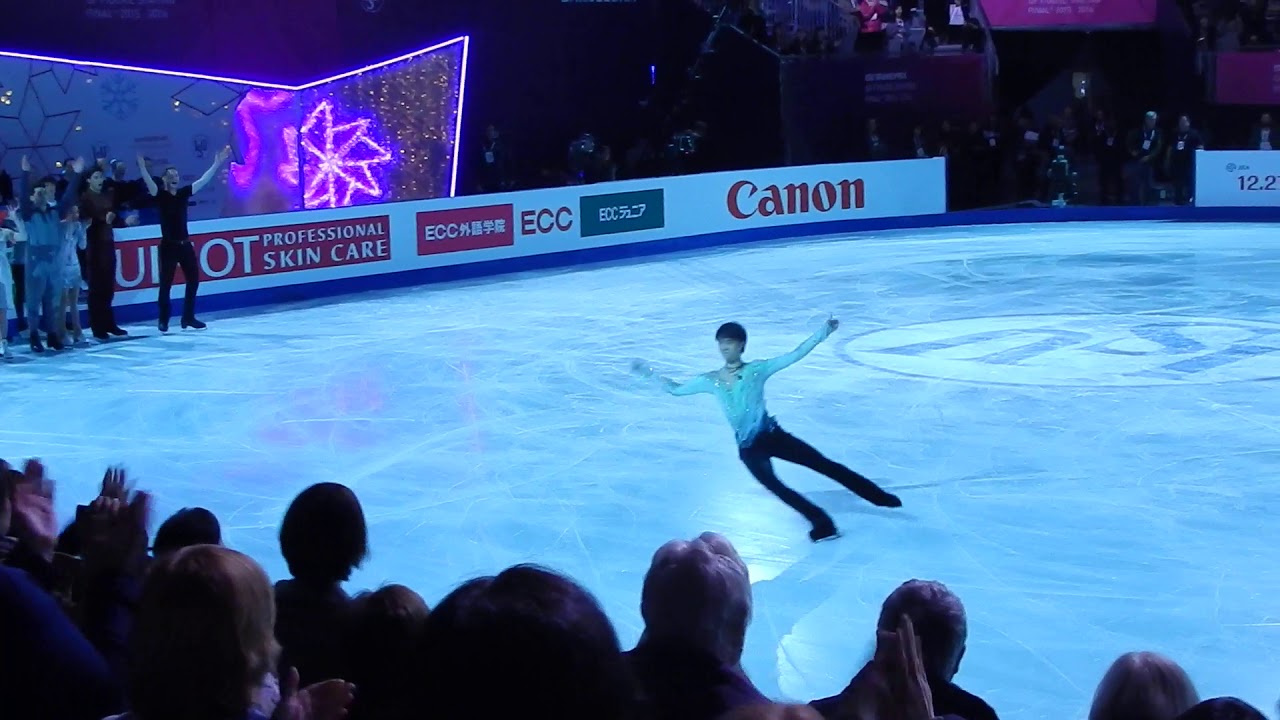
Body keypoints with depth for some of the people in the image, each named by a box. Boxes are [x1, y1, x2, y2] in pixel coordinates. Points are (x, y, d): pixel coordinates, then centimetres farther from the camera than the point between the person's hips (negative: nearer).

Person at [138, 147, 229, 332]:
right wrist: (142, 168, -42)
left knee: (193, 279, 7)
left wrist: (217, 164, 2)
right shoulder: (160, 195, -7)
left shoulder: (184, 193, 6)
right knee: (166, 284, -3)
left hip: (185, 244, 5)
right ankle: (164, 320, 6)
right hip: (168, 245, -5)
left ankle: (188, 318, 17)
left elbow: (203, 180, 6)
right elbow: (149, 183, -24)